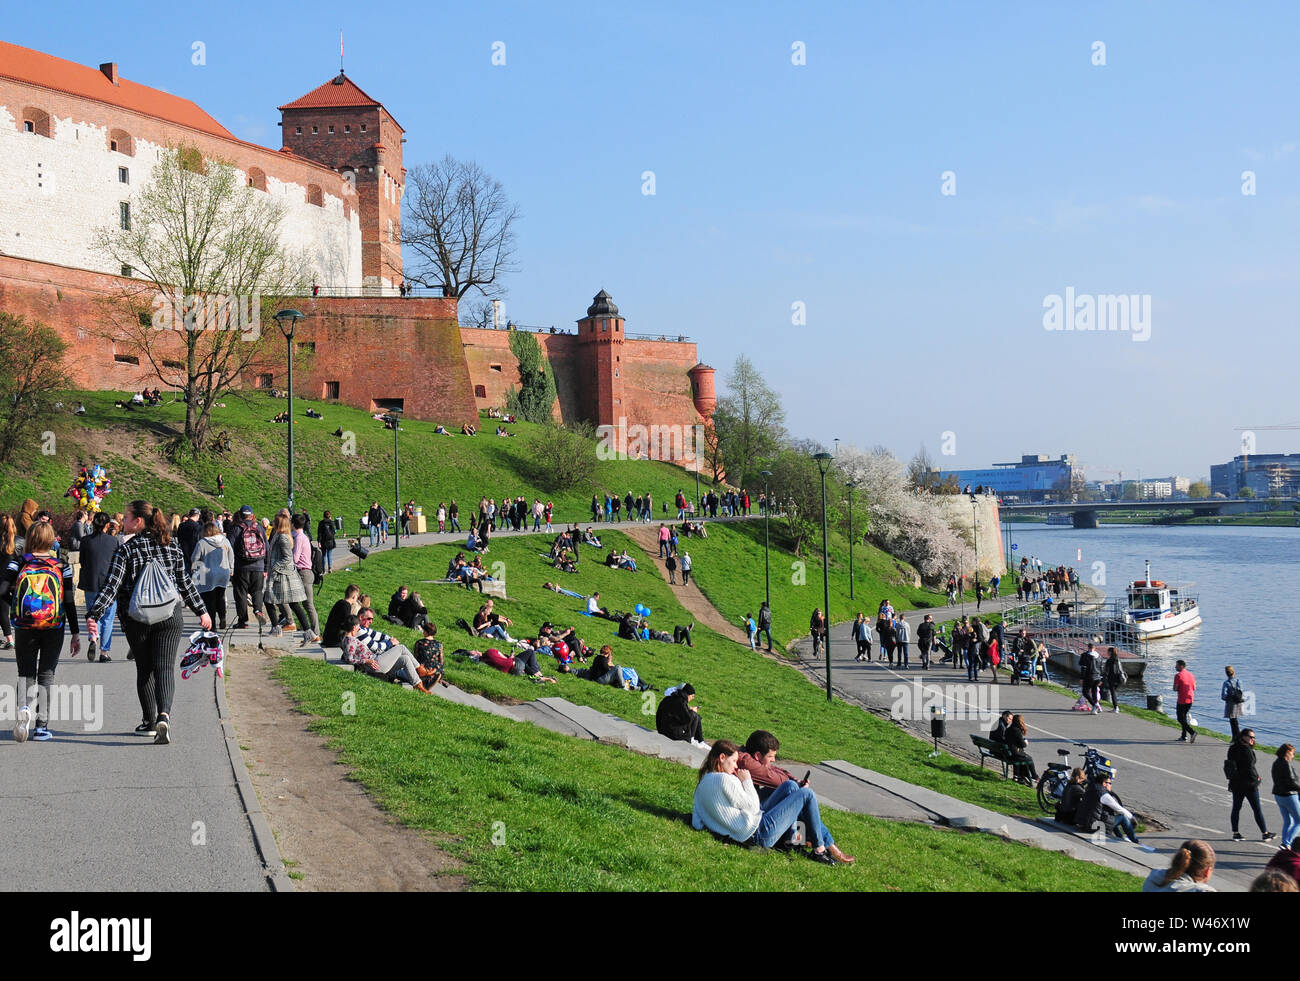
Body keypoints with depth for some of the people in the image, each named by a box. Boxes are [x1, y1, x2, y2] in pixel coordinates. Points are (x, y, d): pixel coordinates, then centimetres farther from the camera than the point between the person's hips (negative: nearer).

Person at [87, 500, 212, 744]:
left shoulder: (127, 550, -7)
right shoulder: (171, 546, 5)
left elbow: (111, 587, -15)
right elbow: (185, 582, 10)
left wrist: (93, 615, -17)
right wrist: (202, 610, 18)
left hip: (137, 618, -2)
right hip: (170, 615, 2)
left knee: (144, 669, 13)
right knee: (164, 667, -3)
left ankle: (149, 721, 22)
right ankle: (164, 716, -25)